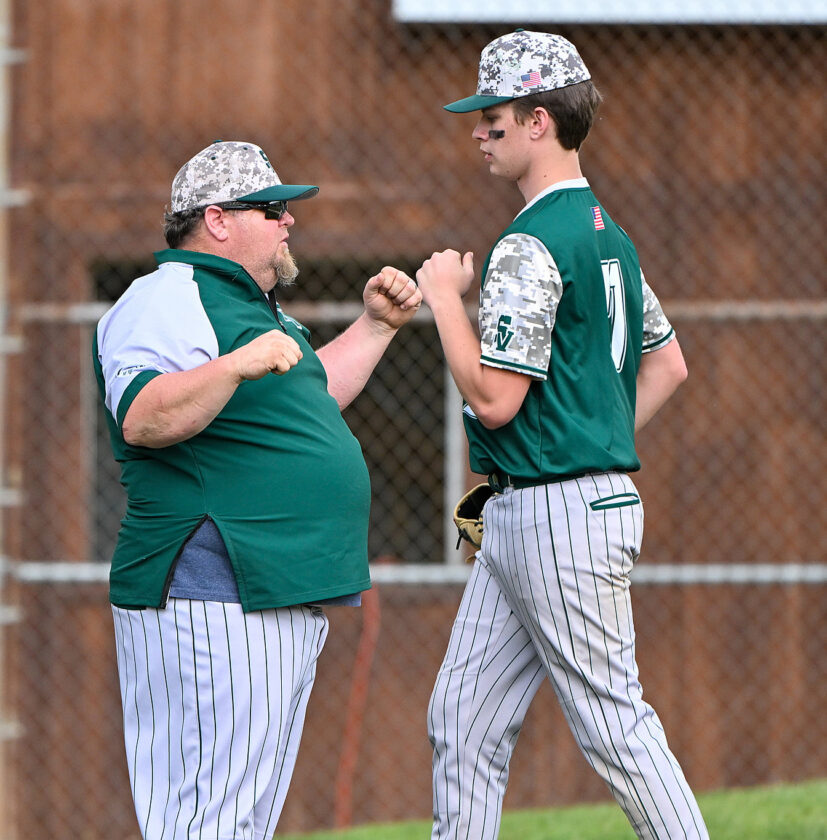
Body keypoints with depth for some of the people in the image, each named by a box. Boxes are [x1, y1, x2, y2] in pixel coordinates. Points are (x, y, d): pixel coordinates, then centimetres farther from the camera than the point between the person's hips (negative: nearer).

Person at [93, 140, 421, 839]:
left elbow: (310, 397, 40)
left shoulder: (250, 306, 24)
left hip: (286, 596, 11)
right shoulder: (167, 299, -10)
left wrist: (376, 325, 33)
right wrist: (236, 366, -38)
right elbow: (142, 418, -26)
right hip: (215, 602, -11)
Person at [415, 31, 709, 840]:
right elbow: (667, 364, 23)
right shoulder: (608, 235, 15)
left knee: (612, 719, -6)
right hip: (519, 515, 10)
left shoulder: (532, 244, -16)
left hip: (559, 515, -10)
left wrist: (444, 297, -9)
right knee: (462, 715, 10)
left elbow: (494, 398, -19)